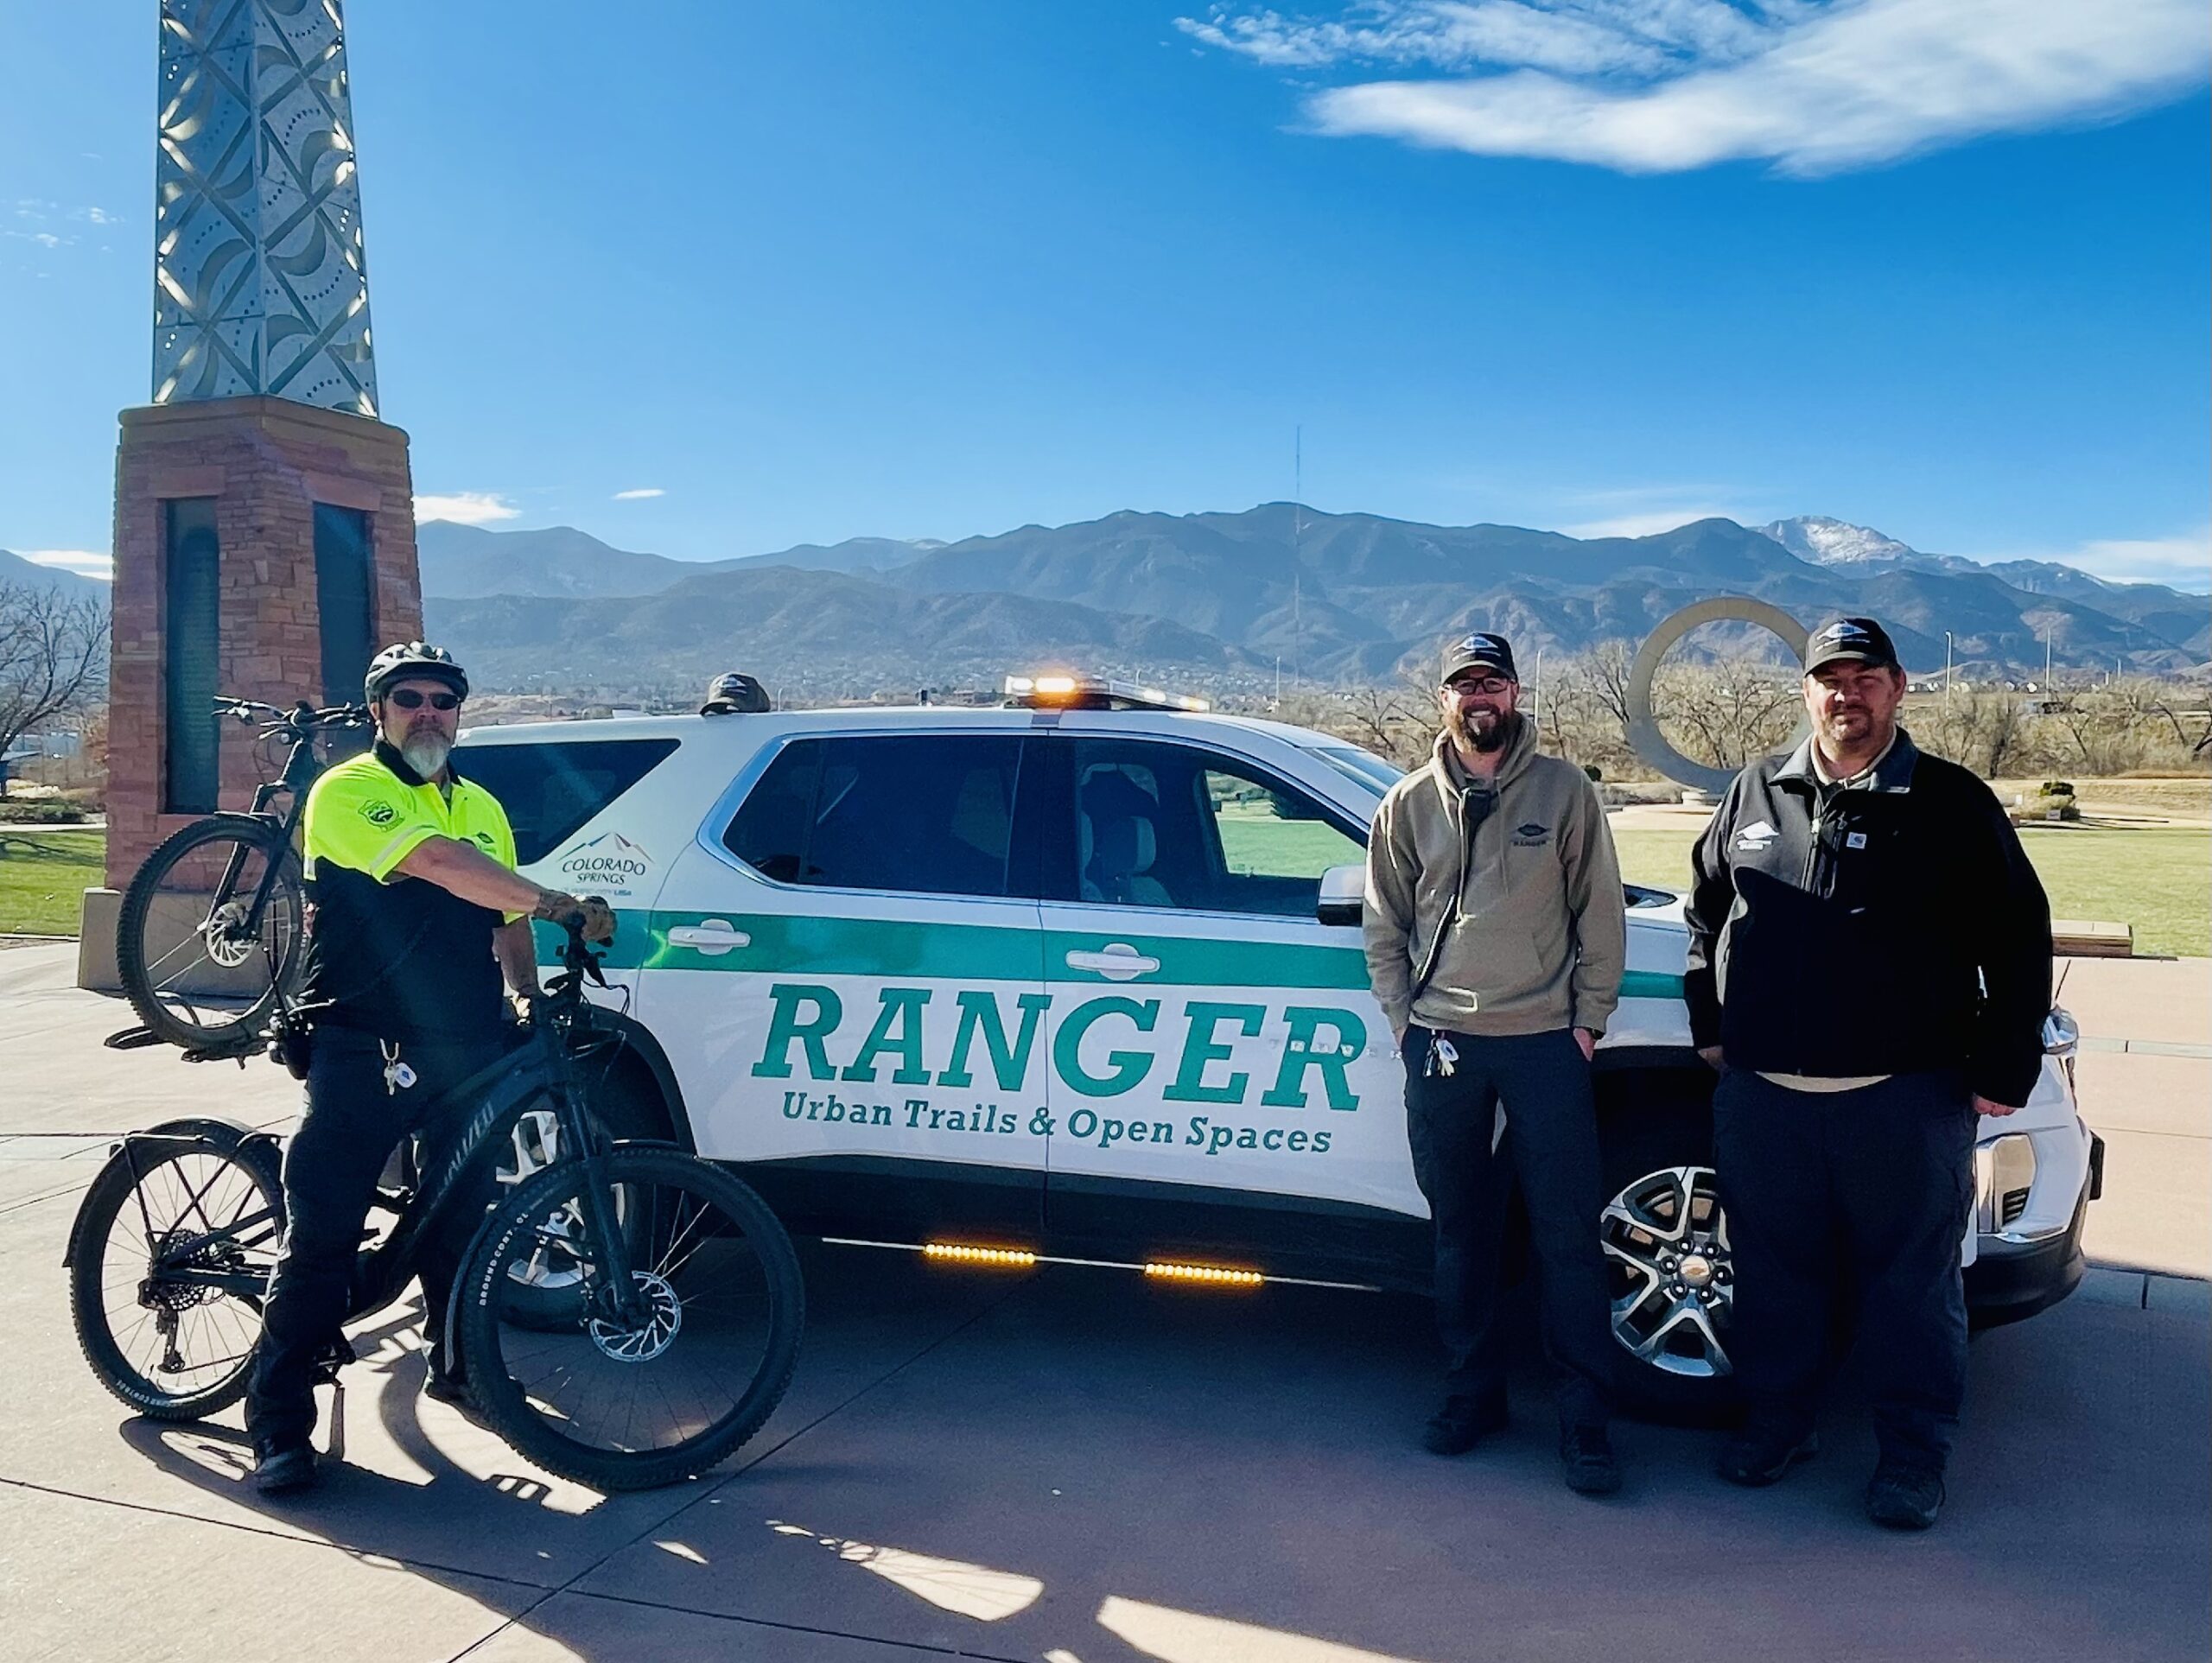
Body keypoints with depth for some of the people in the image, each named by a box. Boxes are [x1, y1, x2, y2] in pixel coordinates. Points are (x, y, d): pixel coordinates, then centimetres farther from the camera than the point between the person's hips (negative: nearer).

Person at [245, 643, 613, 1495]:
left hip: (467, 1054, 6)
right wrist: (555, 902, -24)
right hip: (363, 1052, -6)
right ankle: (278, 1425, 2)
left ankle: (459, 1364, 33)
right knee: (321, 1233, -5)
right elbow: (439, 863, -23)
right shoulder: (347, 793, -6)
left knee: (464, 1218, 14)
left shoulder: (483, 809, 16)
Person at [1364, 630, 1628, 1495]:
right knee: (1460, 1229, 11)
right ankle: (1472, 1391, 25)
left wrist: (1588, 1019, -2)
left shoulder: (1564, 790, 1)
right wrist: (1404, 1020, 3)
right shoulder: (1410, 803, 6)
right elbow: (1385, 926, 11)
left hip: (1546, 1041, -2)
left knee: (1568, 1233, 0)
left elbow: (1601, 915, 3)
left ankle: (1586, 1417, 11)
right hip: (1441, 1043, 2)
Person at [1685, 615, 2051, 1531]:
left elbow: (2017, 939, -1)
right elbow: (1706, 907, 19)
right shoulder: (1756, 793, 7)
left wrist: (2003, 1069, -4)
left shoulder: (1951, 802, -2)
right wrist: (1710, 1024, 15)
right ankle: (1777, 1422, 31)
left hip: (1904, 1098, -3)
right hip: (1762, 1094, 3)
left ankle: (1914, 1453, 23)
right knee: (1773, 1268, 14)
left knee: (1913, 1281, 7)